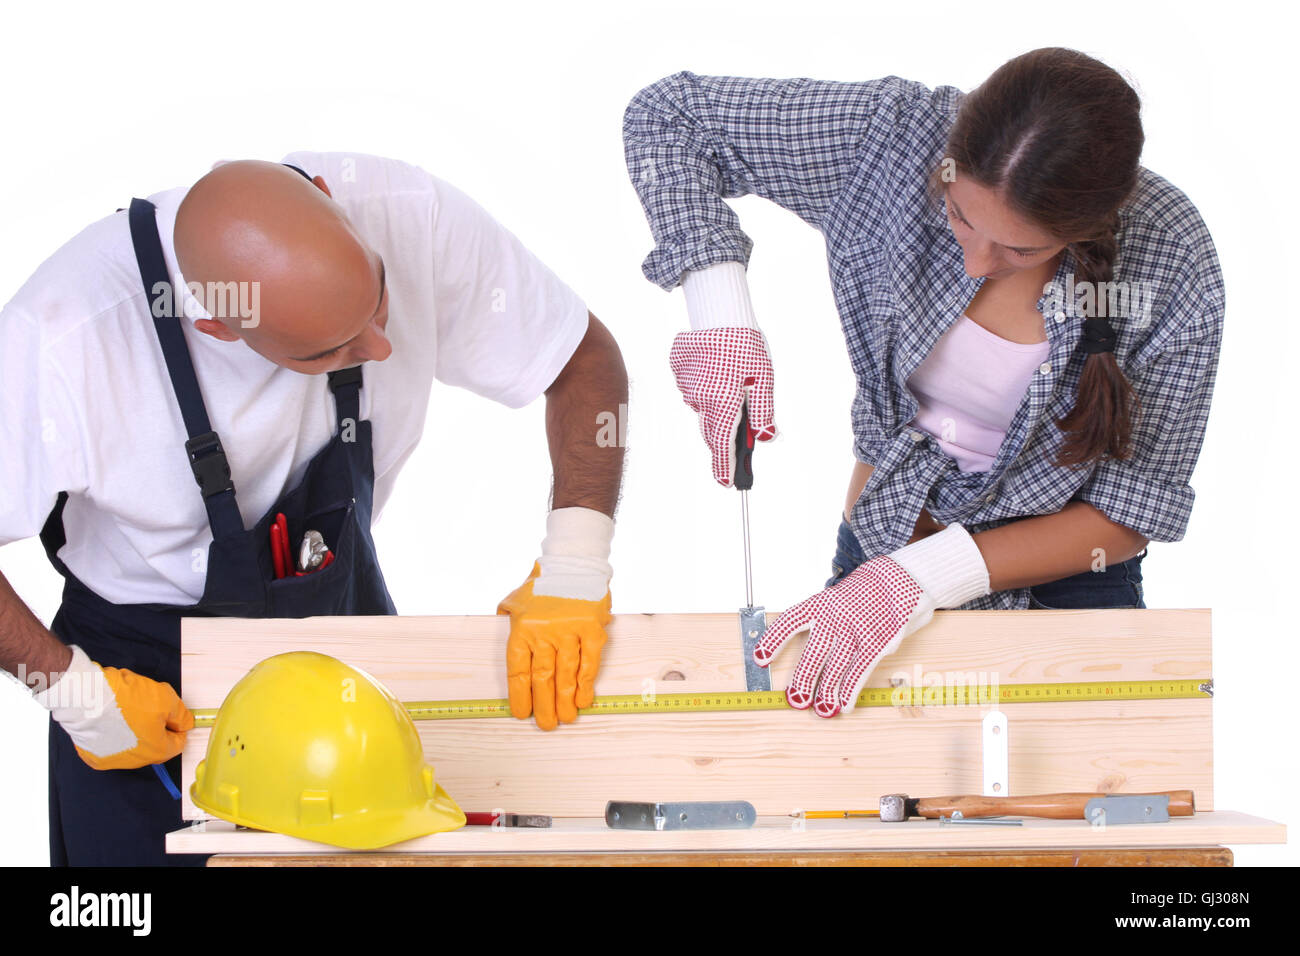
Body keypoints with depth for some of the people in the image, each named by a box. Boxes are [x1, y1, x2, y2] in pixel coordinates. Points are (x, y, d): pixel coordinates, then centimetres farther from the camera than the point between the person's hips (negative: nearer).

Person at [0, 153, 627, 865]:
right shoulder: (58, 344, -36)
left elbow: (586, 359, -13)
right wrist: (70, 688, -25)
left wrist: (574, 571, -22)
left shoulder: (410, 217, -27)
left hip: (344, 613, 3)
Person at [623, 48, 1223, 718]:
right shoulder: (898, 135, -24)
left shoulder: (1172, 263, -27)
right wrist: (719, 314, -24)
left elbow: (1129, 513, -18)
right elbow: (667, 114, -12)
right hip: (881, 547, 2)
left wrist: (924, 576, -26)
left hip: (1061, 586, -1)